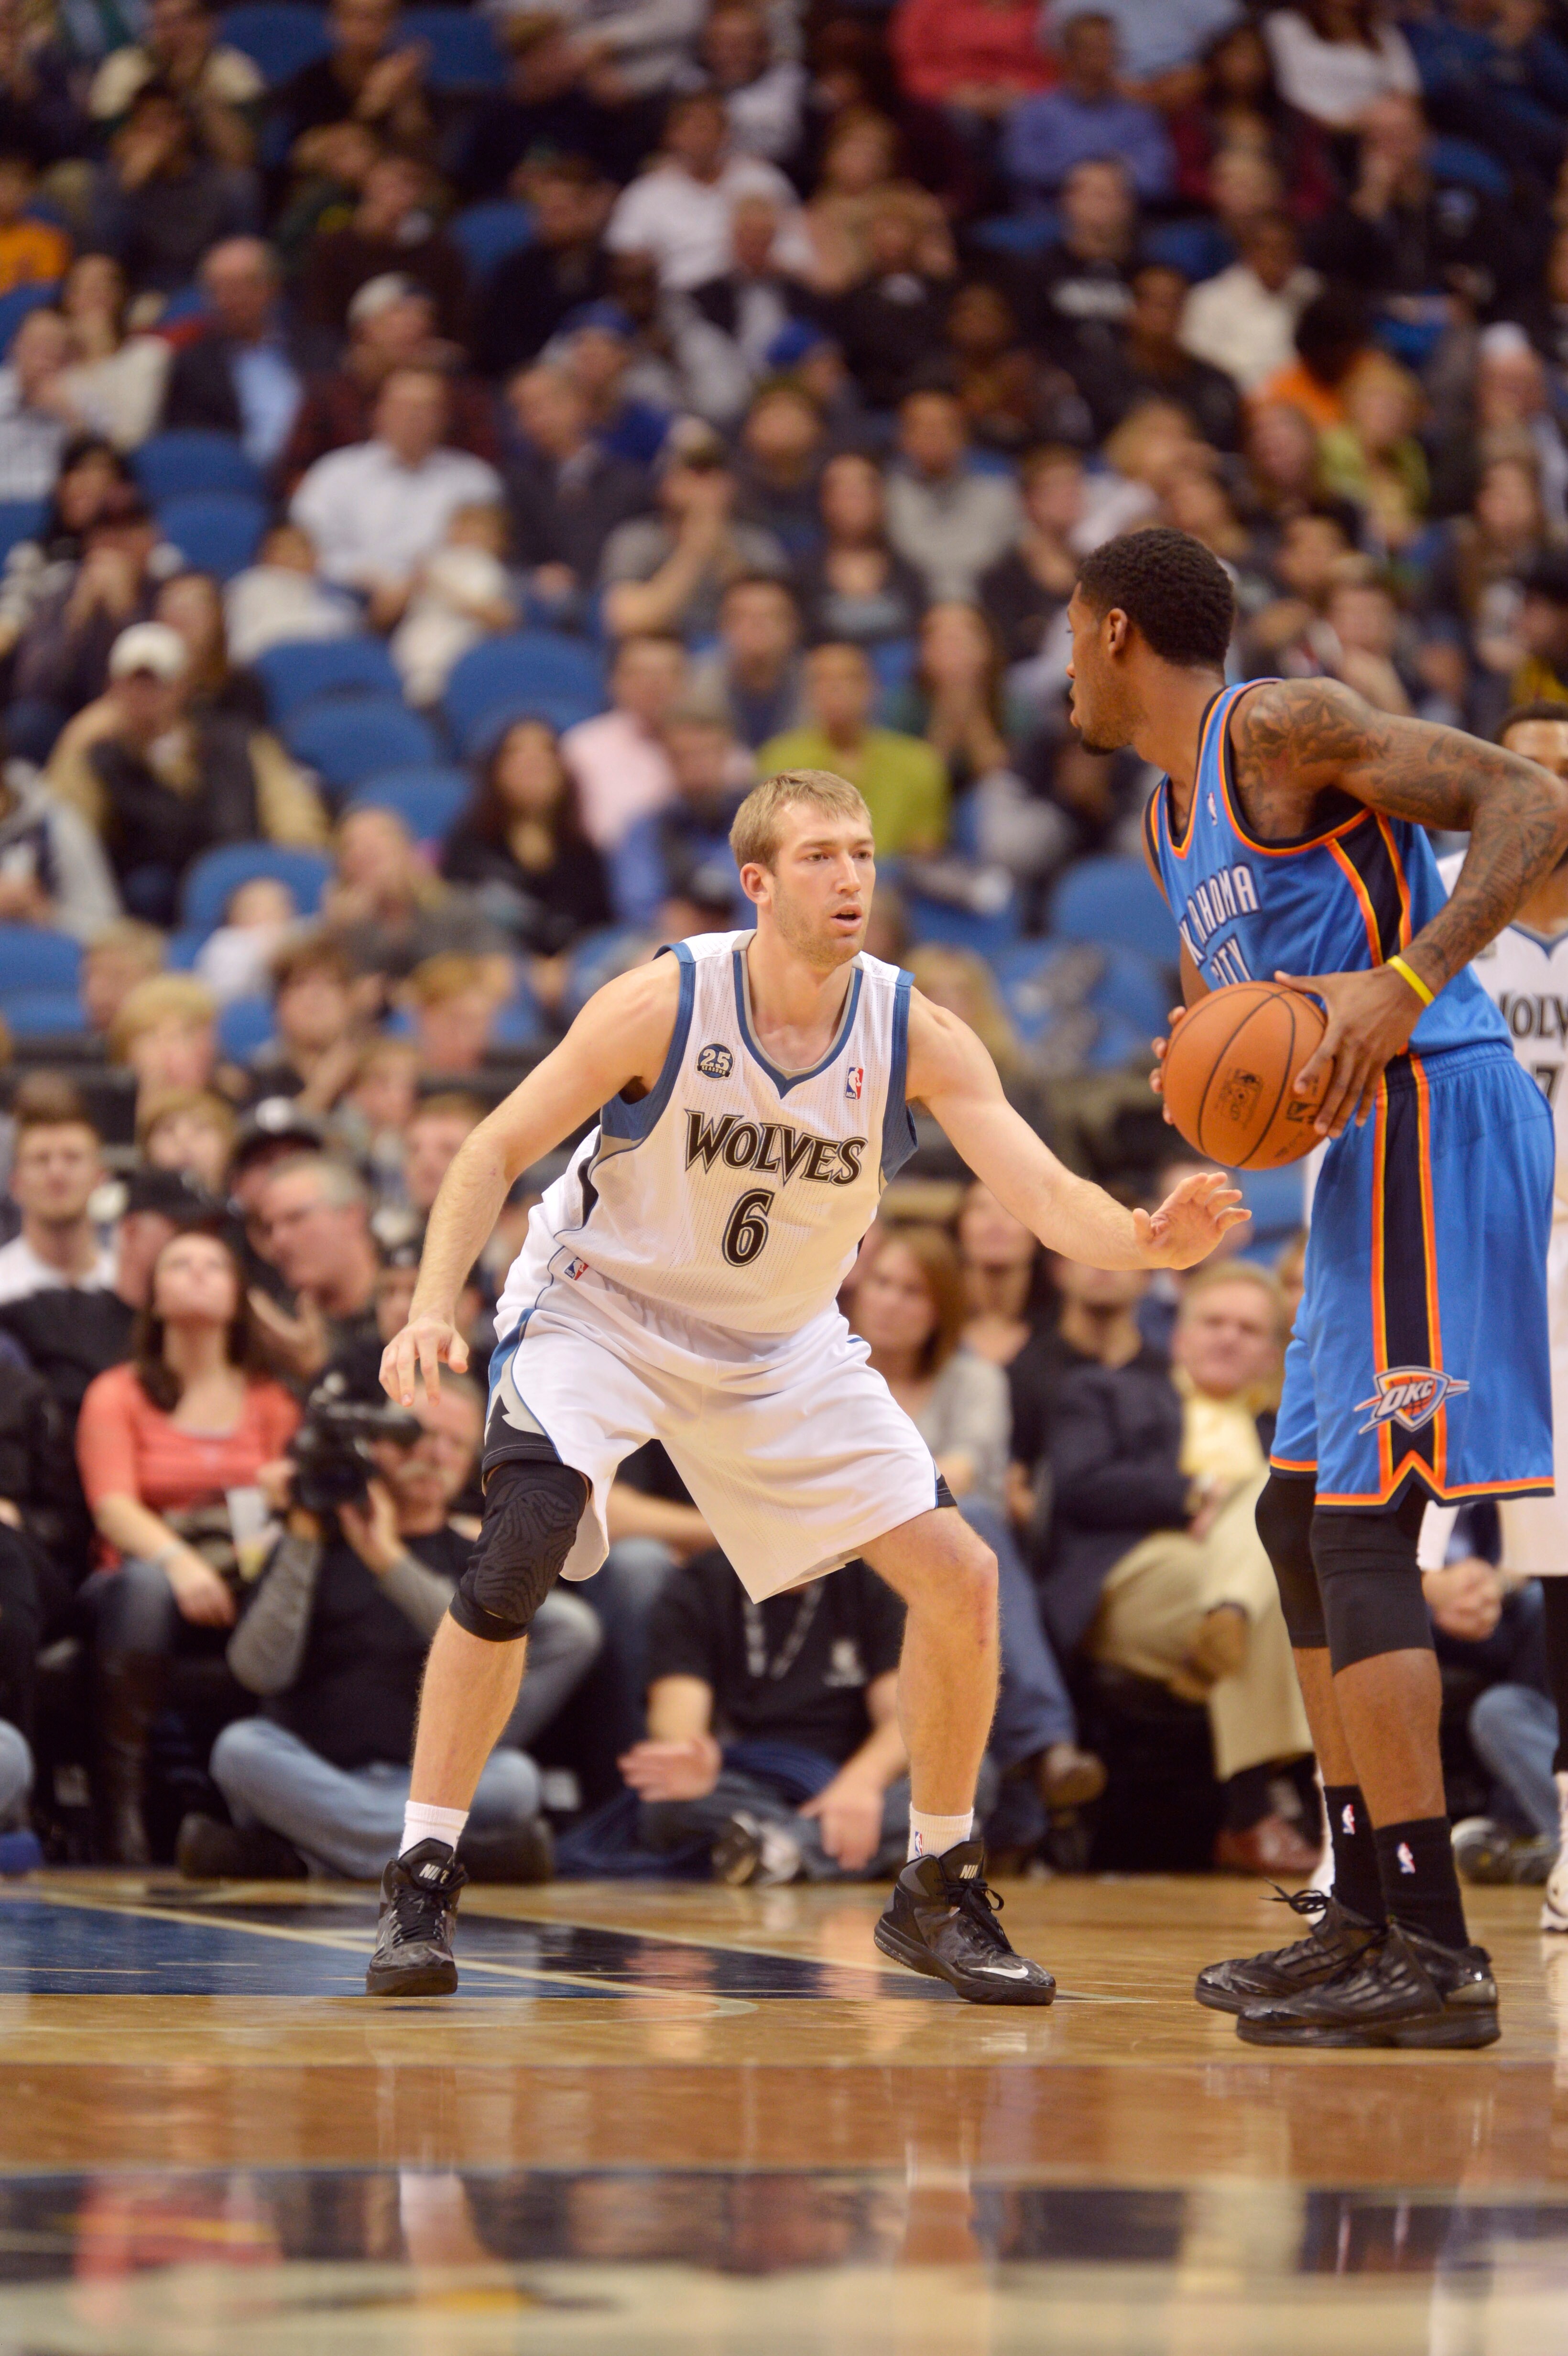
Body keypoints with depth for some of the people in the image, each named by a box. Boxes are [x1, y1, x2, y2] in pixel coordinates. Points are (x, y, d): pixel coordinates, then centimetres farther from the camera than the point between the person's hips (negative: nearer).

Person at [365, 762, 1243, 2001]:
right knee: (514, 1562, -27)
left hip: (784, 1346, 4)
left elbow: (1051, 1195, -24)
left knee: (961, 1578, -4)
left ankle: (939, 1896, 13)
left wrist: (1143, 1240, -46)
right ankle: (423, 1882, -14)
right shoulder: (666, 1002, -23)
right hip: (602, 1312, -4)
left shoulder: (915, 1036, -16)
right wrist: (434, 1306, -30)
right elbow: (497, 1152, -16)